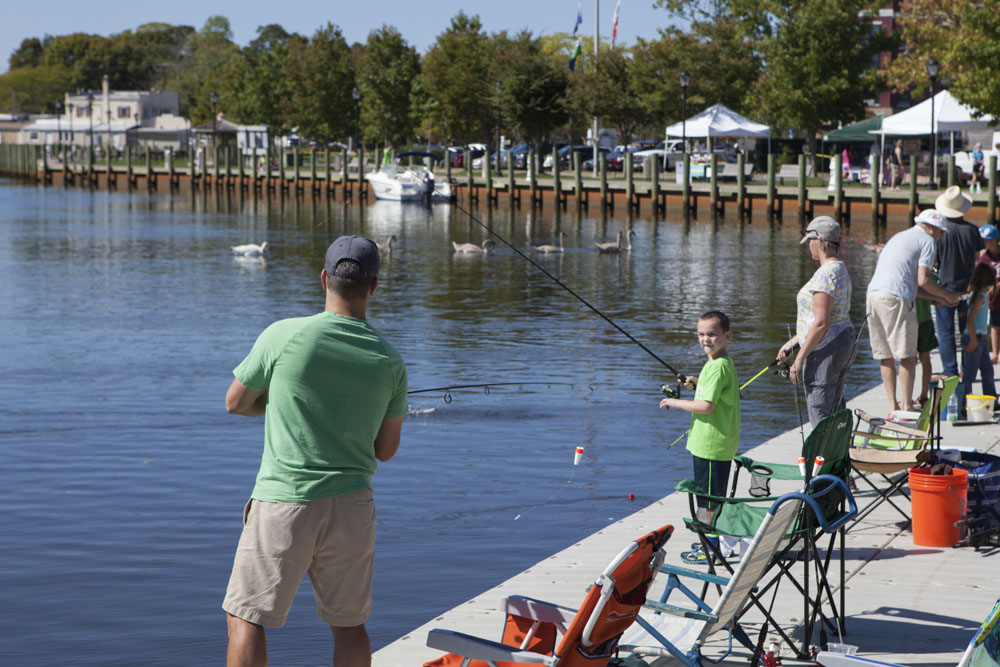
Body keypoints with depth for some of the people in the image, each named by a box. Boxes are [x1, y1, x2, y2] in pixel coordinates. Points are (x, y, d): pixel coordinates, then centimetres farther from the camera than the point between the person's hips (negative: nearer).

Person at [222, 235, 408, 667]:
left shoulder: (284, 336, -11)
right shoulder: (390, 362, -1)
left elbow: (235, 403, 3)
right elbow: (386, 450, 9)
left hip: (283, 502, -3)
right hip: (352, 505, 4)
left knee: (245, 618, 6)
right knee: (348, 623, 15)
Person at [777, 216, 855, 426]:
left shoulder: (825, 274, -19)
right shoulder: (841, 270, 13)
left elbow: (821, 323, -23)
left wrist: (799, 359, -19)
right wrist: (792, 343, 23)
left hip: (824, 350, -10)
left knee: (819, 414, -6)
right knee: (836, 411, 16)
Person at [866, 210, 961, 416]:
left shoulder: (899, 237, 30)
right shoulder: (927, 241, 4)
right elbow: (923, 280, -6)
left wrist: (938, 297, 30)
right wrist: (946, 295, 10)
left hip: (873, 295, 8)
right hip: (895, 299, -8)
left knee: (885, 356, 9)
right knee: (907, 356, -1)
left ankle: (893, 405, 9)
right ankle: (906, 405, -1)